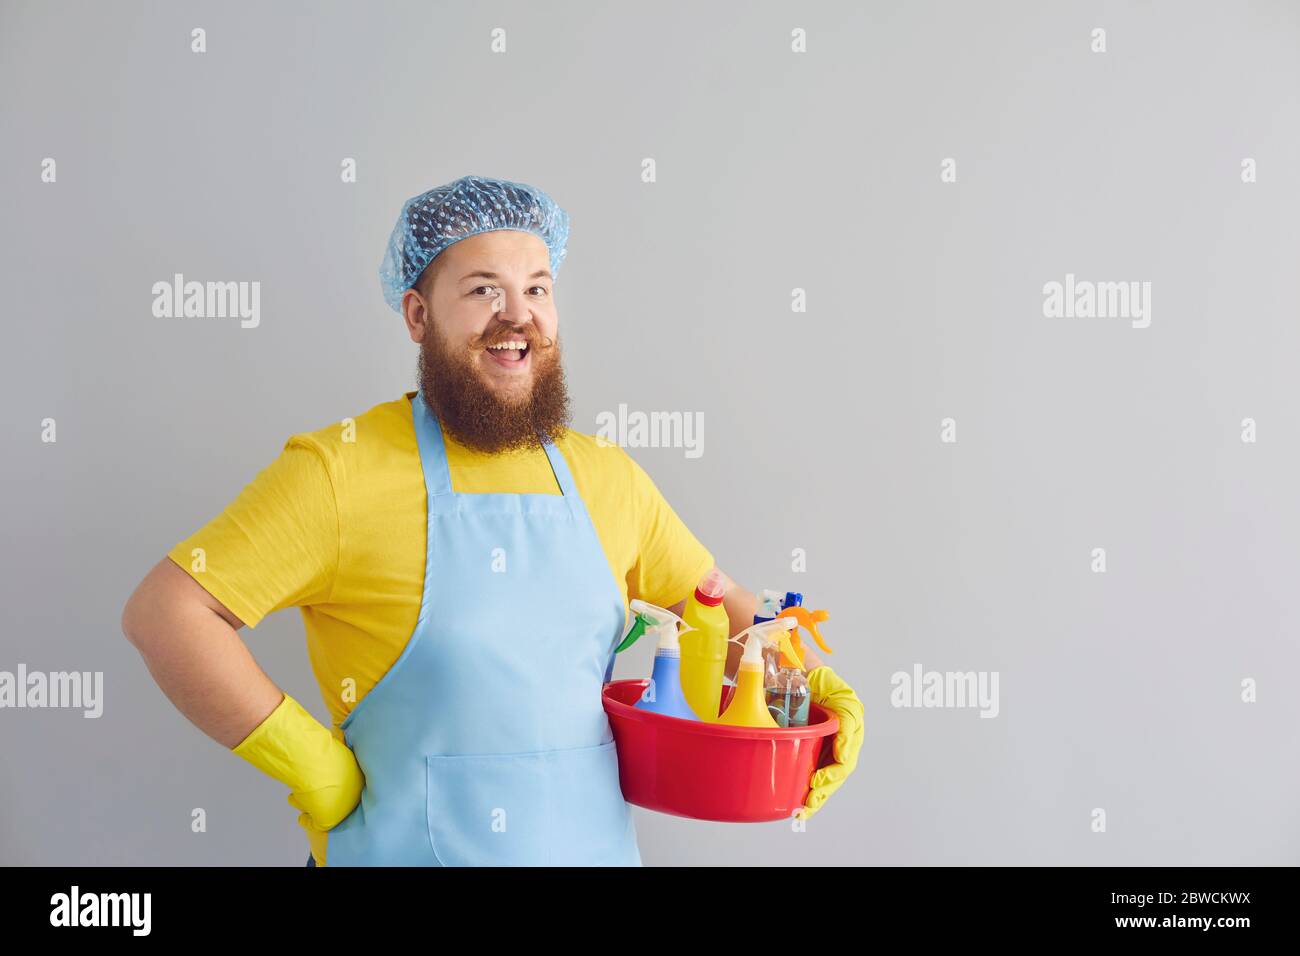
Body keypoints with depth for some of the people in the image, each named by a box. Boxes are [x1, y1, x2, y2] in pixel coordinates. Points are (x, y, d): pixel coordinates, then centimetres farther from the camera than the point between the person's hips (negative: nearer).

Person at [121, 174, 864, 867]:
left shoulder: (607, 477, 3)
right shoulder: (341, 471, -12)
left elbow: (717, 600, 14)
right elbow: (164, 612, -15)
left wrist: (809, 678, -2)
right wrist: (309, 763, -16)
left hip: (598, 845, 5)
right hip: (406, 847, -4)